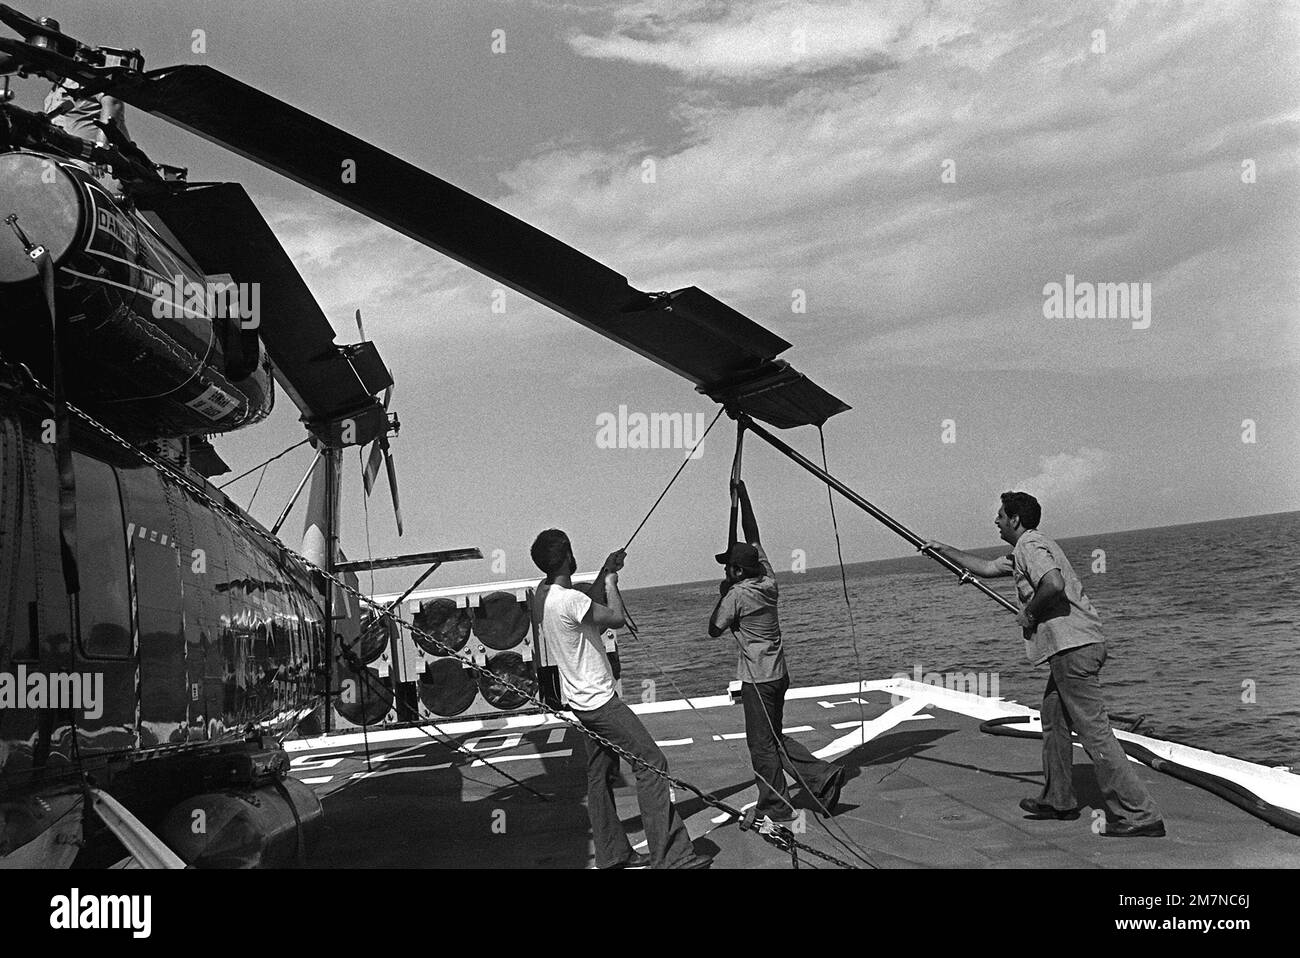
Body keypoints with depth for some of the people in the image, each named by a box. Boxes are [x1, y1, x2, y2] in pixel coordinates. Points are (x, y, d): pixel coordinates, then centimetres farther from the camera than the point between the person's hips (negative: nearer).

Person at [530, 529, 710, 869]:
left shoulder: (542, 595, 6)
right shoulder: (567, 599, -24)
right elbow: (616, 618, -17)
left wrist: (604, 574, 18)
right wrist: (611, 582, -2)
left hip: (581, 698, 10)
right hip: (597, 699, -10)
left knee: (601, 775, 15)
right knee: (652, 763, -10)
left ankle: (612, 854, 22)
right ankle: (670, 856, -10)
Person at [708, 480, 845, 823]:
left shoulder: (738, 594, -16)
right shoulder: (768, 581, 3)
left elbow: (714, 630, -4)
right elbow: (753, 537, 13)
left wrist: (722, 594, 5)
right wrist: (743, 497, 17)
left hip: (757, 678, -8)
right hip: (778, 672, 8)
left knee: (762, 743, 2)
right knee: (772, 736, 18)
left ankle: (776, 807, 9)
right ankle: (823, 775, 10)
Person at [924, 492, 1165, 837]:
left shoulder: (1030, 546, -10)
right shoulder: (1020, 552, 22)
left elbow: (1054, 585, -28)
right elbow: (986, 567, 36)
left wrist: (1029, 613, -12)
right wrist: (943, 549, 39)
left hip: (1073, 646, -11)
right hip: (1072, 645, 11)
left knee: (1094, 731, -11)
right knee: (1053, 719, 20)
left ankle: (1139, 817, -11)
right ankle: (1058, 800, 28)